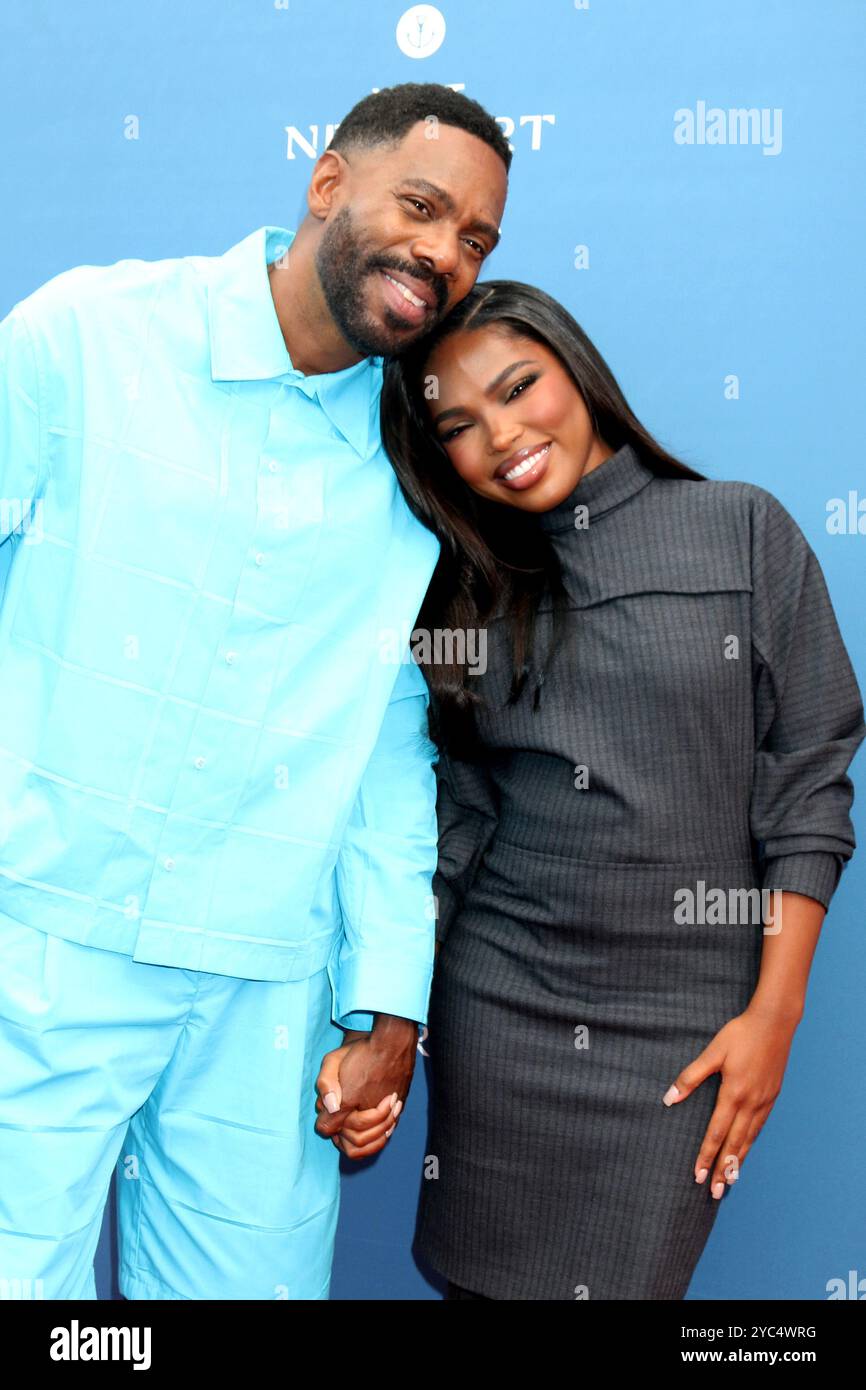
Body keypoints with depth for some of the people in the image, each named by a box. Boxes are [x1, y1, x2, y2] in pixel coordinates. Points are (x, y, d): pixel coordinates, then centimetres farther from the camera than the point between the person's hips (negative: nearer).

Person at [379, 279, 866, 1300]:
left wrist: (774, 1014, -6)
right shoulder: (466, 587, 8)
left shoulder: (743, 529, -1)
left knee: (622, 1280, 2)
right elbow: (462, 819, 7)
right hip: (499, 1001, 3)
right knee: (486, 1276, 8)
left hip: (682, 1023, -2)